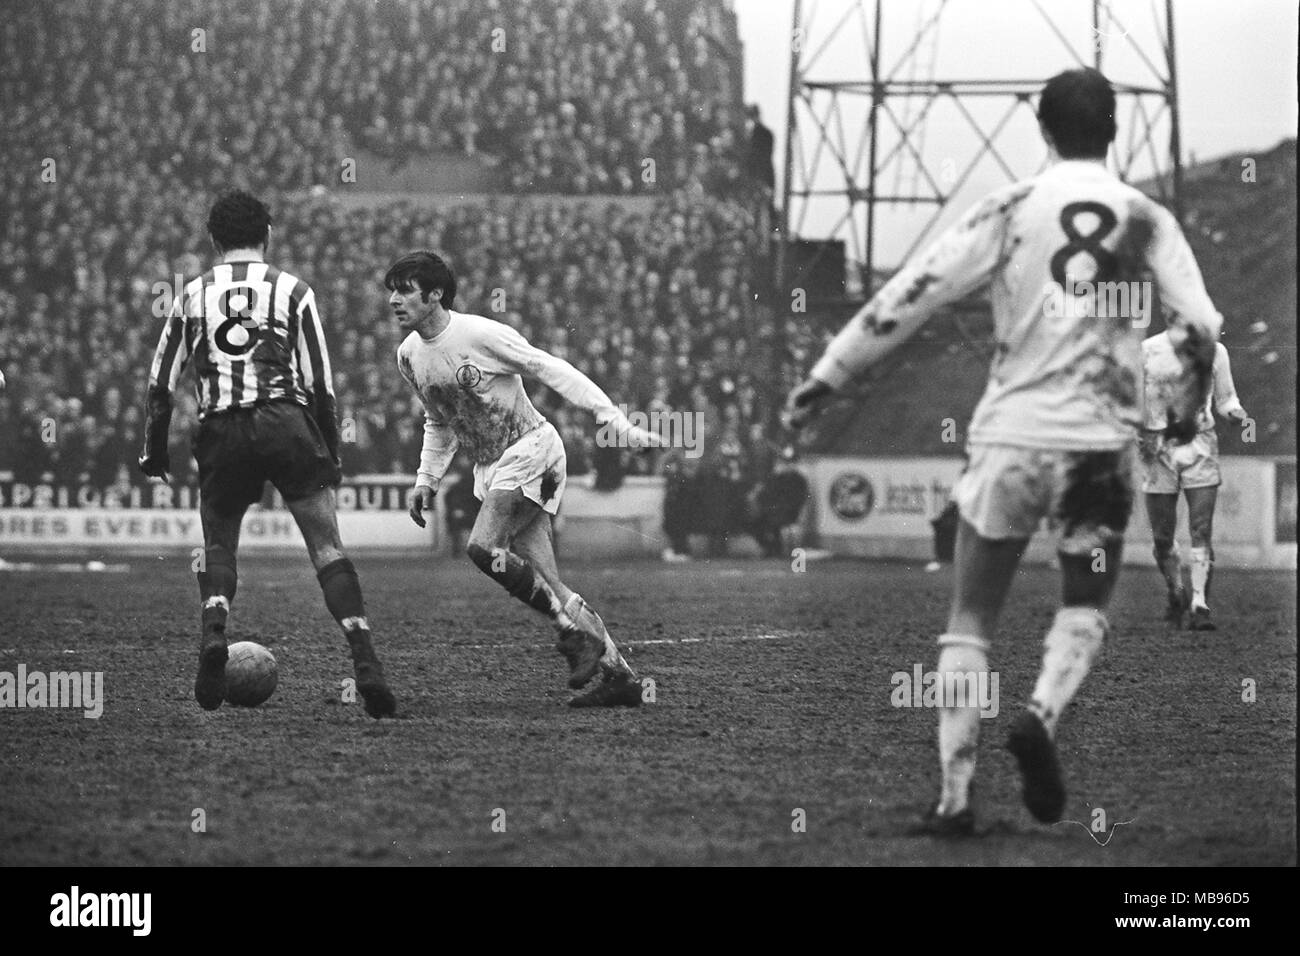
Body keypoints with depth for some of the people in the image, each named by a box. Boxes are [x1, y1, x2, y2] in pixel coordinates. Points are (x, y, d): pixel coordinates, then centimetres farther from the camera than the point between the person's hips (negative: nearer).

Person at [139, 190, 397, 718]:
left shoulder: (192, 295, 12)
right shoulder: (293, 291, 7)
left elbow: (161, 384, 12)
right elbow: (320, 385, 4)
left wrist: (154, 450, 22)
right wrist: (331, 454, 11)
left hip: (221, 432, 2)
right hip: (286, 422, -2)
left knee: (218, 546, 19)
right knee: (327, 548, -1)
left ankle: (213, 635, -9)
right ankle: (365, 663, -15)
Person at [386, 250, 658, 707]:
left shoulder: (481, 334, -17)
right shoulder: (409, 356, 6)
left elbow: (552, 370, -15)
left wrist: (615, 421, -19)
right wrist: (426, 479, 13)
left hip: (531, 448, -7)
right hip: (490, 467, 7)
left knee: (483, 546, -24)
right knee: (544, 581, -3)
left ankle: (576, 633, -11)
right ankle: (618, 675, 2)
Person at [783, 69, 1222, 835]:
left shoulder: (1010, 211, 0)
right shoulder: (1146, 220, 3)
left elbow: (910, 296, -4)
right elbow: (1201, 328, -3)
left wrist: (828, 377, 2)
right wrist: (1189, 408, 16)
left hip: (1011, 435, 0)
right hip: (1102, 440, 0)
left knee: (971, 622, 10)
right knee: (1086, 610, 18)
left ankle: (956, 799, 2)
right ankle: (1043, 714, -12)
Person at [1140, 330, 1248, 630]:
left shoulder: (1215, 351, 4)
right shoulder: (1147, 351, -1)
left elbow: (1225, 397, 15)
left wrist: (1236, 413, -7)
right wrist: (1138, 432, -9)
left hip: (1200, 444, 0)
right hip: (1158, 447, 0)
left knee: (1202, 531, -12)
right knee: (1162, 536, 3)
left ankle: (1199, 605, -12)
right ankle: (1176, 593, 28)